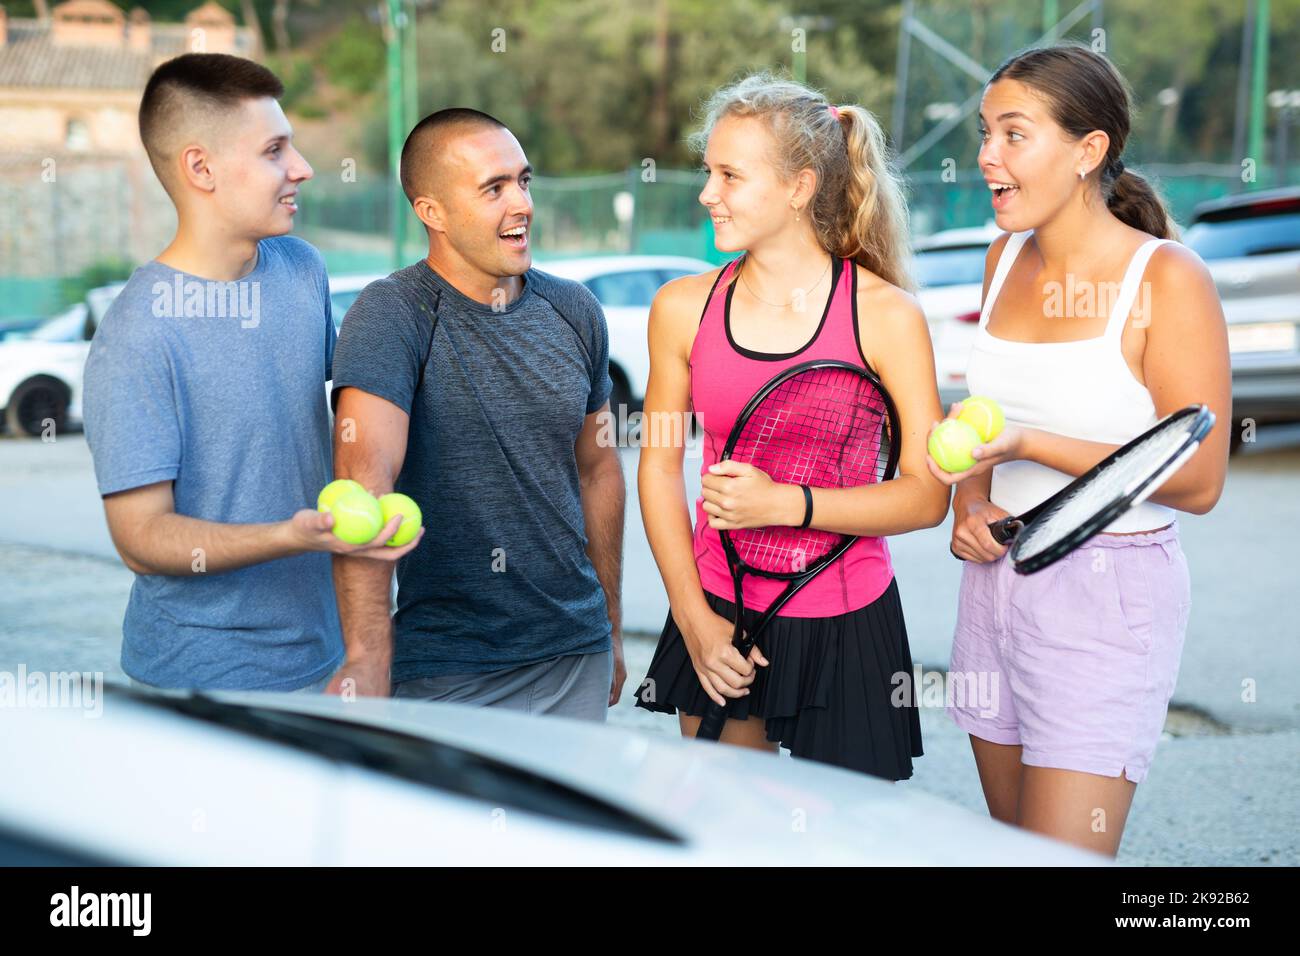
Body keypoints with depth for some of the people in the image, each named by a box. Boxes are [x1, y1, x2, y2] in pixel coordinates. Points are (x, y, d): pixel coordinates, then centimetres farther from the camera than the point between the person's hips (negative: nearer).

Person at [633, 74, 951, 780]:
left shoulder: (886, 316, -10)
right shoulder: (683, 309, -1)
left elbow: (927, 495, -11)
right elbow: (659, 466, 5)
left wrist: (783, 503, -22)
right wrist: (694, 618, -2)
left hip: (844, 623, -2)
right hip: (715, 610, 3)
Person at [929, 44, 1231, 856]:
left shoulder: (1167, 279, -13)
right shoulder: (1007, 258, 6)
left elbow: (1199, 481, -15)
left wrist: (1028, 445, -23)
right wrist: (970, 507, -2)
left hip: (1107, 597, -6)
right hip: (996, 576, 6)